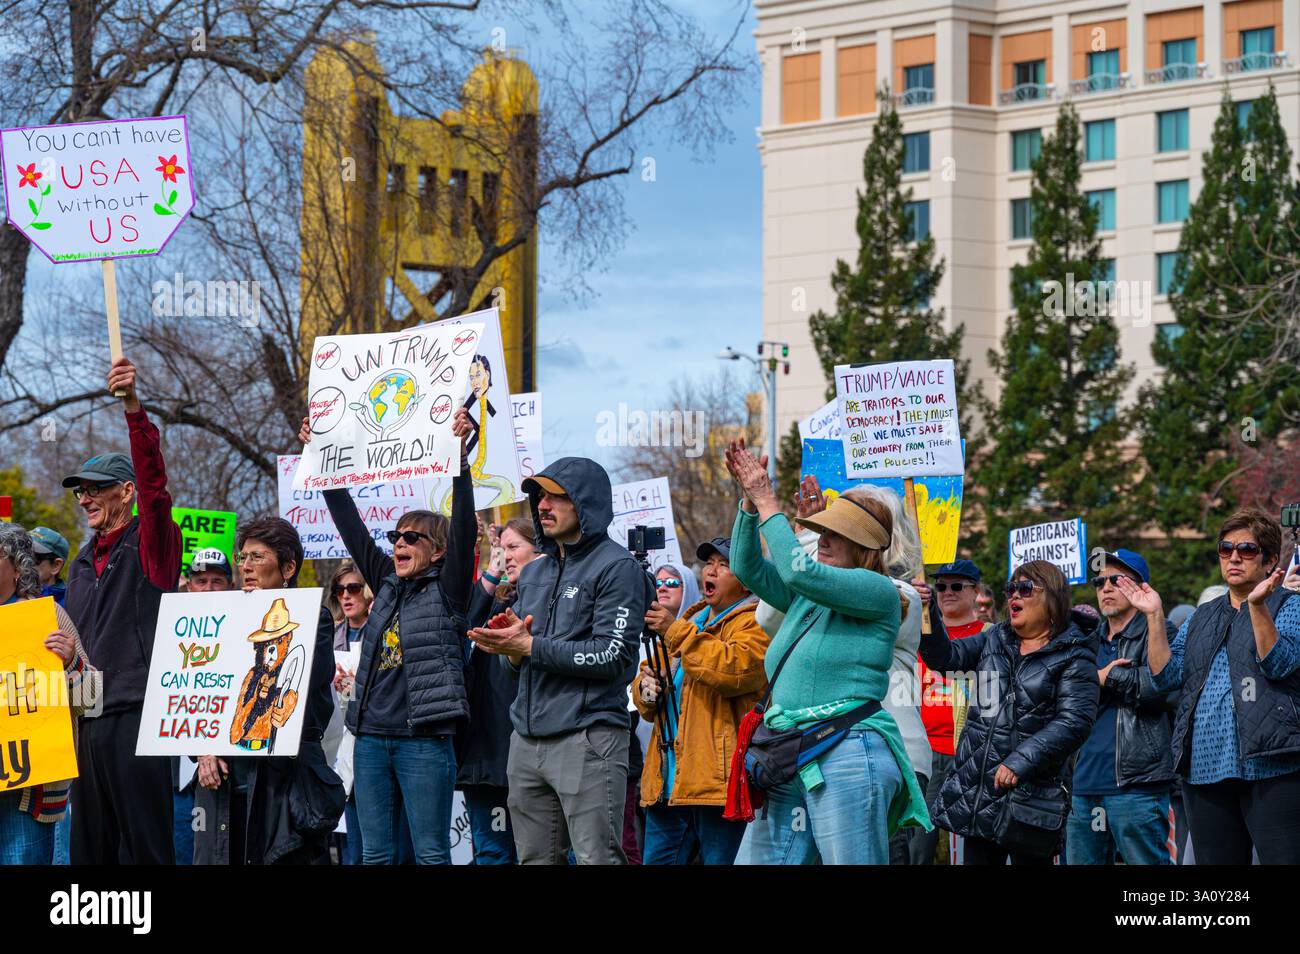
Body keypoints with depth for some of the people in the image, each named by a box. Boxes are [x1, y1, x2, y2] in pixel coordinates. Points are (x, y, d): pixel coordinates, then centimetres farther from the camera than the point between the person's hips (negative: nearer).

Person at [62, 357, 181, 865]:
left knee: (145, 843, -7)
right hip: (87, 722, 8)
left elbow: (154, 483, -18)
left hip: (135, 714, -8)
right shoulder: (82, 565, 20)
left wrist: (134, 409, -29)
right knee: (90, 847, 7)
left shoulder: (149, 543, -1)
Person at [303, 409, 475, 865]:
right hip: (372, 737, 6)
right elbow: (350, 524, 17)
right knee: (374, 855, 6)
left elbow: (464, 529, -11)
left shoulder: (447, 589, 1)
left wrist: (459, 456, -20)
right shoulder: (388, 583, 15)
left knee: (431, 854, -4)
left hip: (425, 738, -6)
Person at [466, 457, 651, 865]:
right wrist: (511, 649, -2)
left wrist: (530, 647, -14)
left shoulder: (617, 567, -5)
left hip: (587, 738, -8)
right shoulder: (533, 574, 20)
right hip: (528, 740, 8)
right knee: (535, 860, 9)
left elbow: (613, 656, -14)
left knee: (597, 857, -11)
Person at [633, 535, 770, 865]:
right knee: (656, 860, 7)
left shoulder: (753, 625, -1)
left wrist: (676, 631, -18)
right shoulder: (691, 621, 25)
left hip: (717, 784, -8)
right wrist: (645, 687, 3)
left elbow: (736, 669, -23)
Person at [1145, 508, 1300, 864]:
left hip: (1269, 766, -6)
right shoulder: (1201, 618, 22)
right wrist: (1155, 617, 4)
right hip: (1204, 769, 6)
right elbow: (1167, 674, 12)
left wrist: (1257, 606, -23)